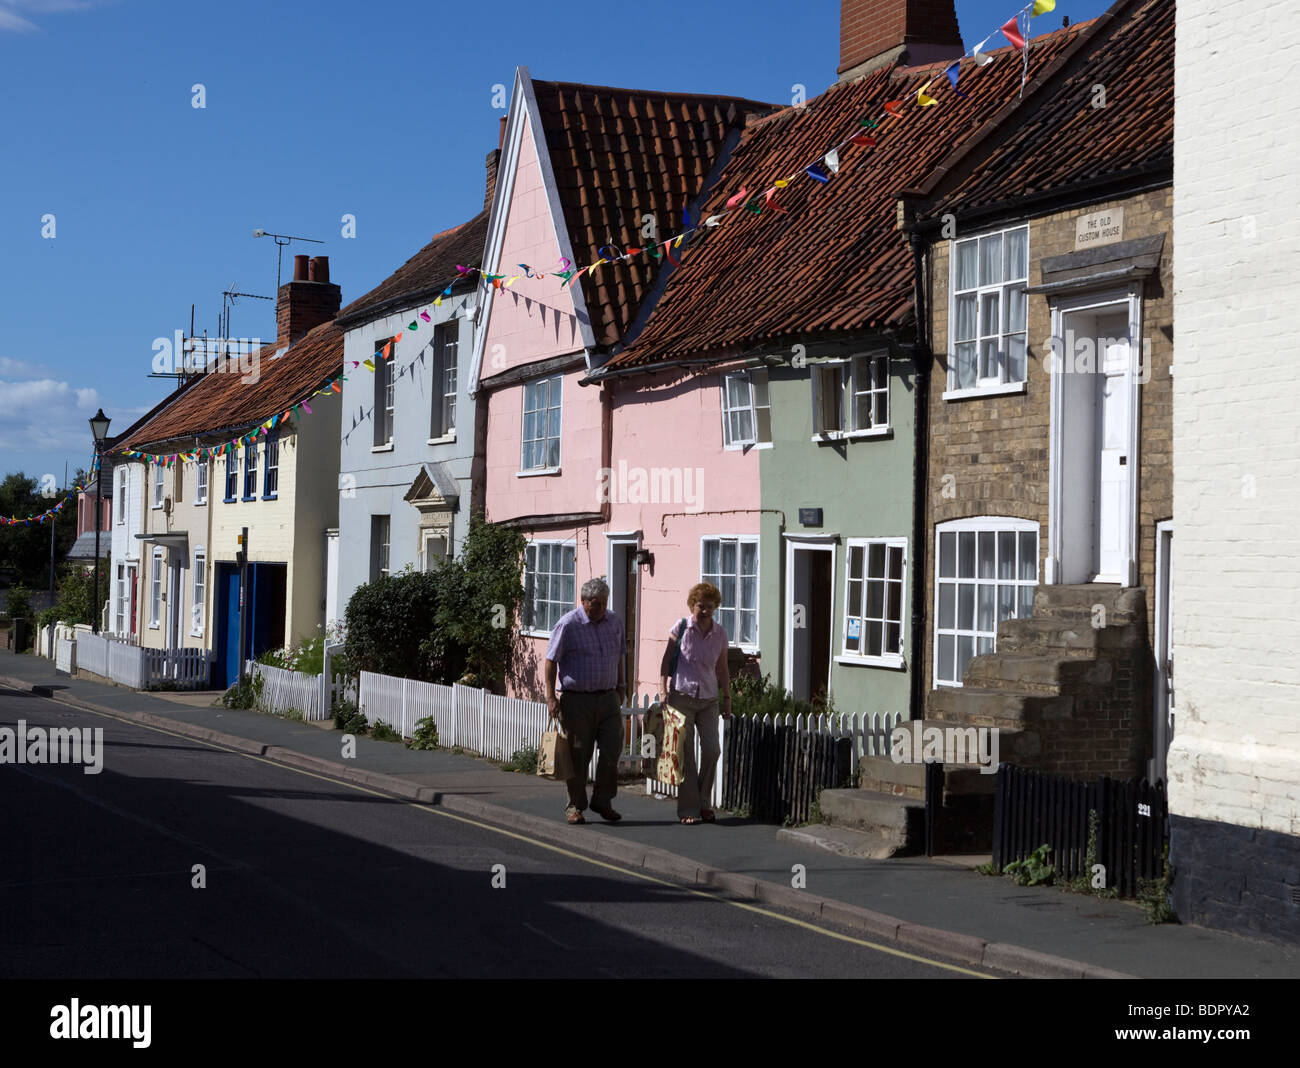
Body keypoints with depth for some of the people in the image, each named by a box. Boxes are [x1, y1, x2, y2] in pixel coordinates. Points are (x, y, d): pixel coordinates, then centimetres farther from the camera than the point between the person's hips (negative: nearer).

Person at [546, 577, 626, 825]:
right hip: (576, 700, -4)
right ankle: (576, 806, 12)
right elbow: (551, 661, -6)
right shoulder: (568, 624, -8)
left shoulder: (614, 622, 8)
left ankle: (602, 801, 11)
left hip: (608, 697, 4)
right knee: (578, 755, 1)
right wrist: (550, 696, -11)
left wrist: (620, 686, 23)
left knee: (613, 749, -3)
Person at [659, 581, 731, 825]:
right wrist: (663, 690, -8)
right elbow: (666, 661, 0)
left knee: (712, 750, -5)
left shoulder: (720, 634, 6)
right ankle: (687, 809, 3)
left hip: (709, 698, 3)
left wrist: (727, 698, 12)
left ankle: (703, 804, 11)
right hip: (682, 695, -3)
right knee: (685, 754, -3)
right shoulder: (680, 628, -3)